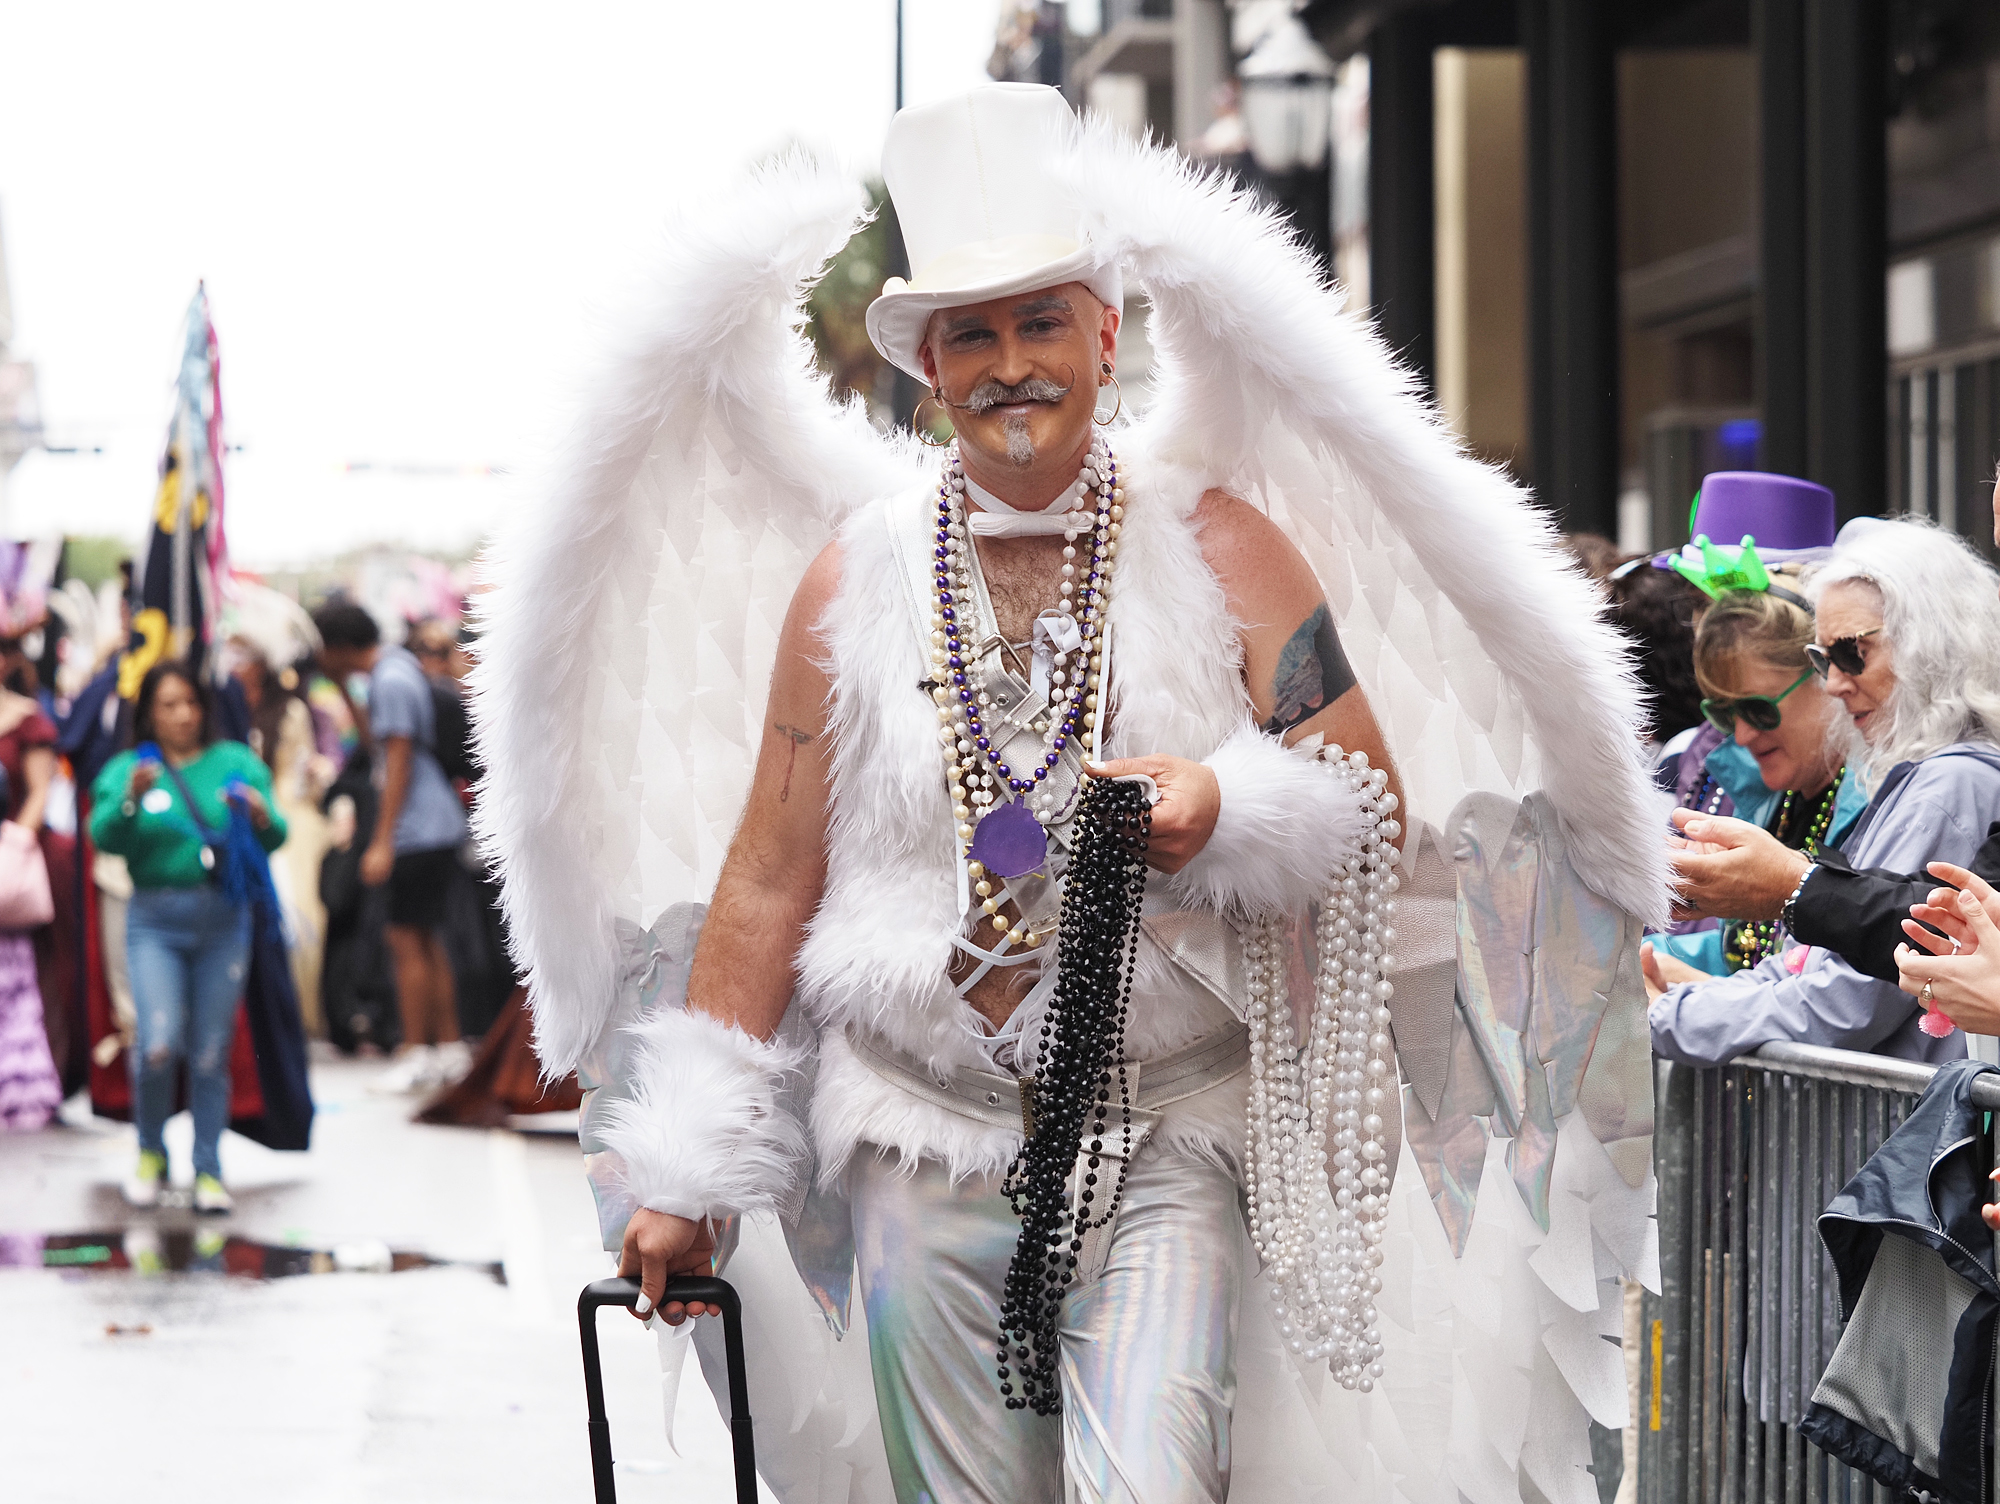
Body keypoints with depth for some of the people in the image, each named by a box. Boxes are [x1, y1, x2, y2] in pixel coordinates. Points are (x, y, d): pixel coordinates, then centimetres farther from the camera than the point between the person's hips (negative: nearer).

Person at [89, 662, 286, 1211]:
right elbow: (105, 837, -8)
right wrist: (131, 799, -26)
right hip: (155, 922, -1)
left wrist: (260, 816, -16)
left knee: (211, 1053, 2)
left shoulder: (236, 764, 9)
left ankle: (209, 1171, 12)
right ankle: (150, 1155, 10)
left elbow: (275, 839, 5)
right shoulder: (129, 769, 7)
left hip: (224, 918, 1)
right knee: (159, 1044, -14)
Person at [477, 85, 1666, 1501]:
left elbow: (1379, 811, 1)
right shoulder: (853, 573, 4)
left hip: (1169, 1132, -2)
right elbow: (767, 881, 6)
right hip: (924, 1139, 2)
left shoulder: (1220, 546, 0)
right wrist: (685, 1168, 4)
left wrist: (1230, 811, -21)